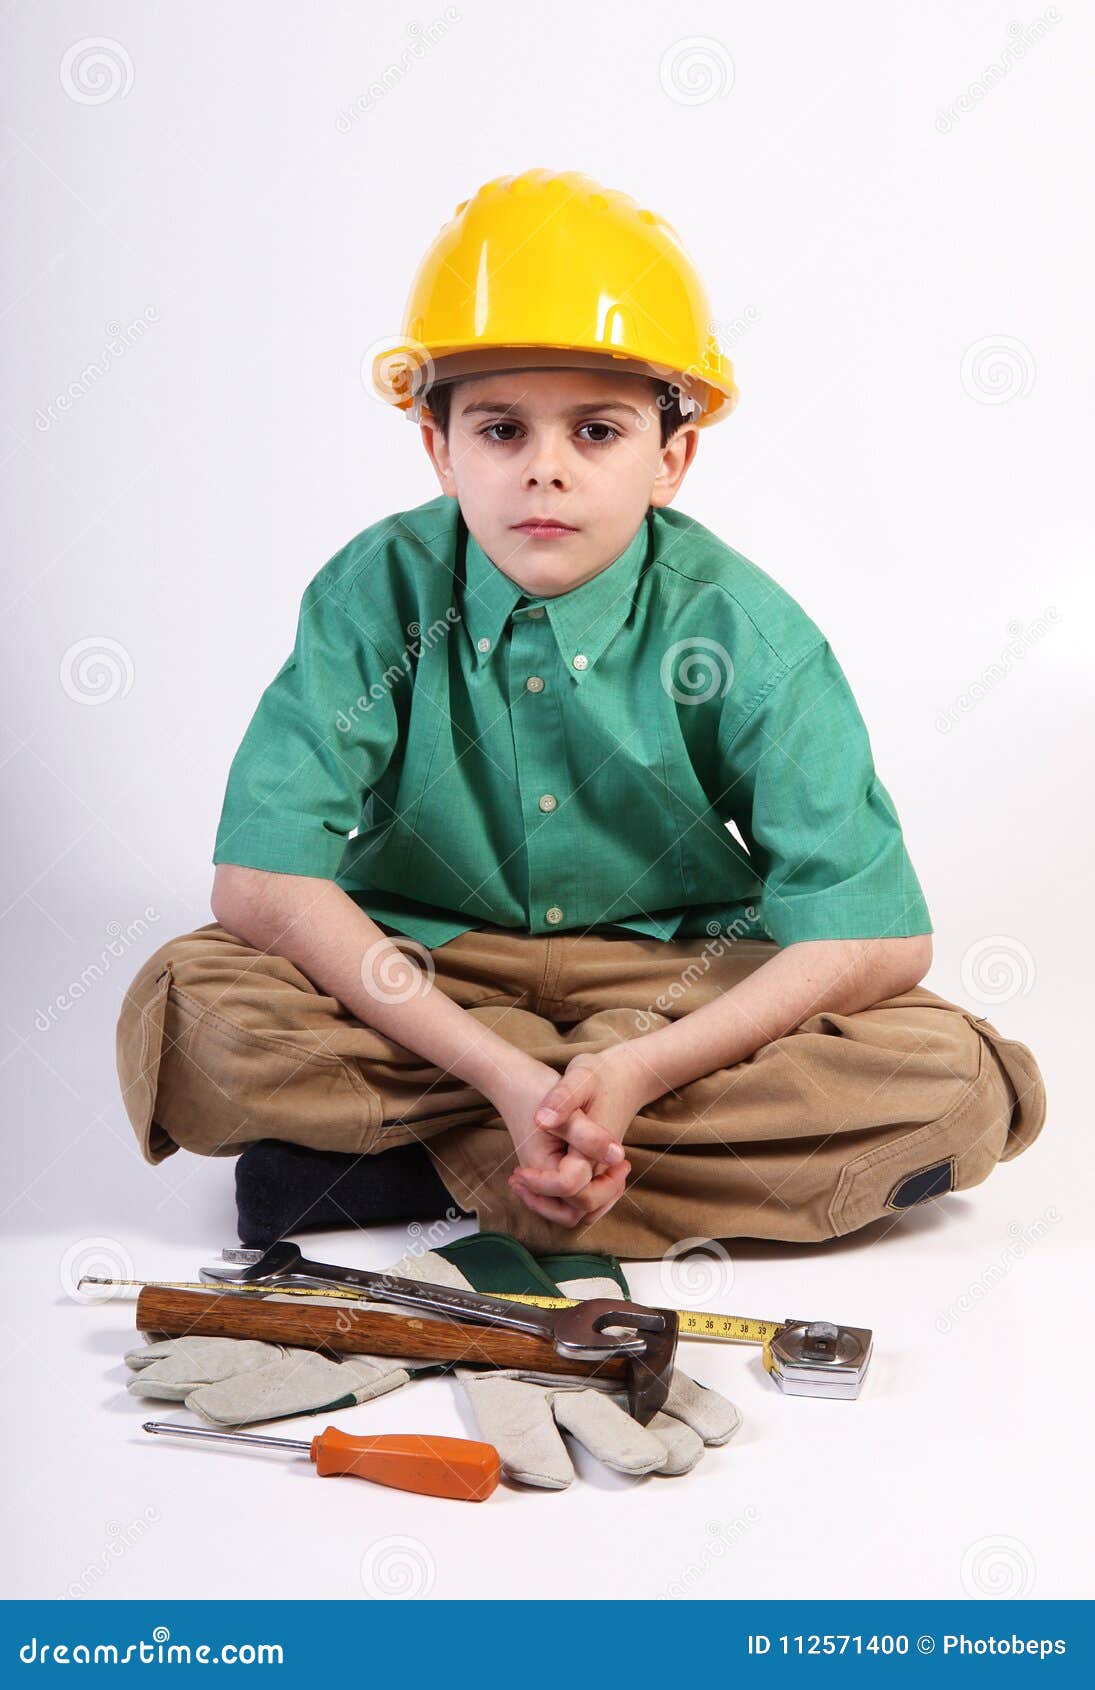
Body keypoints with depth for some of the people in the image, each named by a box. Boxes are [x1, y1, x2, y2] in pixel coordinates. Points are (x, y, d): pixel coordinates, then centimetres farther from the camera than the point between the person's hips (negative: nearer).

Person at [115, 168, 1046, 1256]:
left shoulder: (743, 633, -14)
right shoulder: (375, 596, -13)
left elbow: (877, 941, -18)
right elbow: (260, 884, -21)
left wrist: (636, 1072, -30)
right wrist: (500, 1074, -30)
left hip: (678, 979, 1)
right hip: (420, 975, 0)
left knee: (957, 1084, -25)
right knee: (185, 1013, -27)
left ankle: (418, 1158, -22)